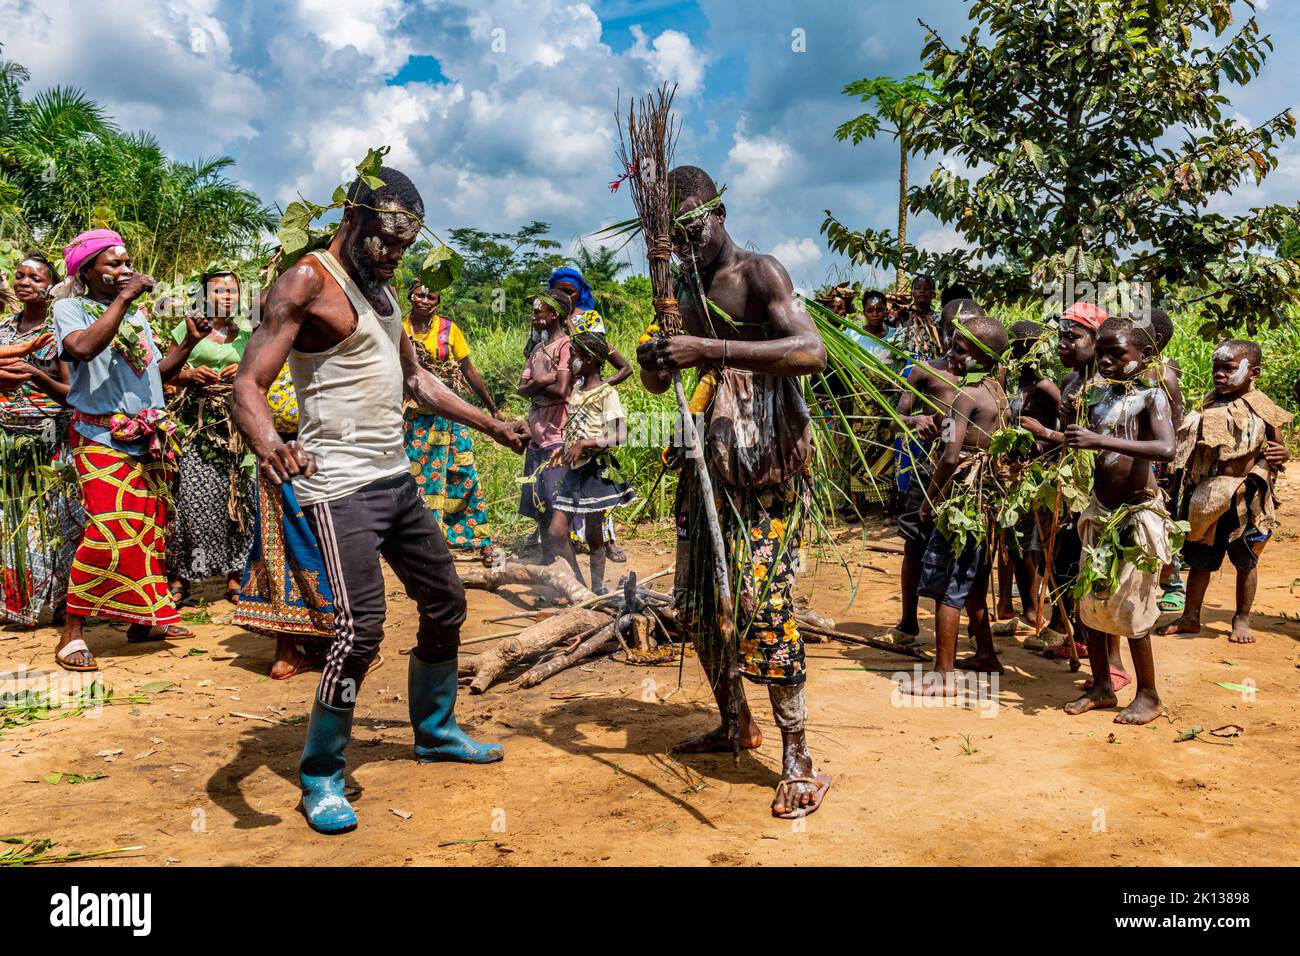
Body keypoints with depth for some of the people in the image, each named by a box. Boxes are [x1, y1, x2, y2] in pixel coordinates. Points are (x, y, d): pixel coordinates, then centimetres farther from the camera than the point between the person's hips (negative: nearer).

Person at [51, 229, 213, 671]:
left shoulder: (136, 314, 18)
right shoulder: (69, 308, -1)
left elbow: (157, 371, 21)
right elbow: (83, 347, -23)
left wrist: (189, 341, 8)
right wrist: (123, 298, -19)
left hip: (149, 440, 7)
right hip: (102, 438, -7)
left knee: (150, 530, 9)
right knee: (110, 530, -17)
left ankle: (143, 620, 21)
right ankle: (72, 634, -7)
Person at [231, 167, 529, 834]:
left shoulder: (382, 288, 16)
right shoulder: (306, 283, -10)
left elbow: (414, 380, 26)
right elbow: (248, 384, -20)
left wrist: (490, 423, 24)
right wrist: (268, 445, -41)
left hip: (398, 478, 9)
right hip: (340, 485, -9)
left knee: (446, 604, 14)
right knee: (362, 626, -16)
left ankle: (435, 731, 34)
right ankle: (320, 777, 4)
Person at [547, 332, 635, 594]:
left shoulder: (606, 393, -10)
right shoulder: (576, 388, 12)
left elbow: (619, 436, -17)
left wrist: (583, 445, -21)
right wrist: (564, 449, 10)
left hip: (595, 471, -7)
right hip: (573, 471, 7)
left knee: (593, 535, 2)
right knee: (557, 532, 0)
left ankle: (598, 590, 14)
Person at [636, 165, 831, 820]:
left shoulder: (759, 273, -7)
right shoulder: (688, 292, 14)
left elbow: (812, 352, -24)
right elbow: (661, 384, 17)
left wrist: (710, 349, -31)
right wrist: (652, 363, -8)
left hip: (766, 466, -7)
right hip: (706, 460, 8)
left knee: (761, 599, -13)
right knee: (696, 601, 11)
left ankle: (798, 758, -2)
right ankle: (735, 724, 30)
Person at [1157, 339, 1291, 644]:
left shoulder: (1263, 410, -6)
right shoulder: (1209, 407, 2)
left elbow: (1277, 450, 3)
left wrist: (1282, 455, -18)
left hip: (1246, 500, -3)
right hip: (1207, 500, 3)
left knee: (1246, 561, 11)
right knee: (1199, 559, 11)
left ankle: (1242, 620, 27)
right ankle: (1190, 617, 25)